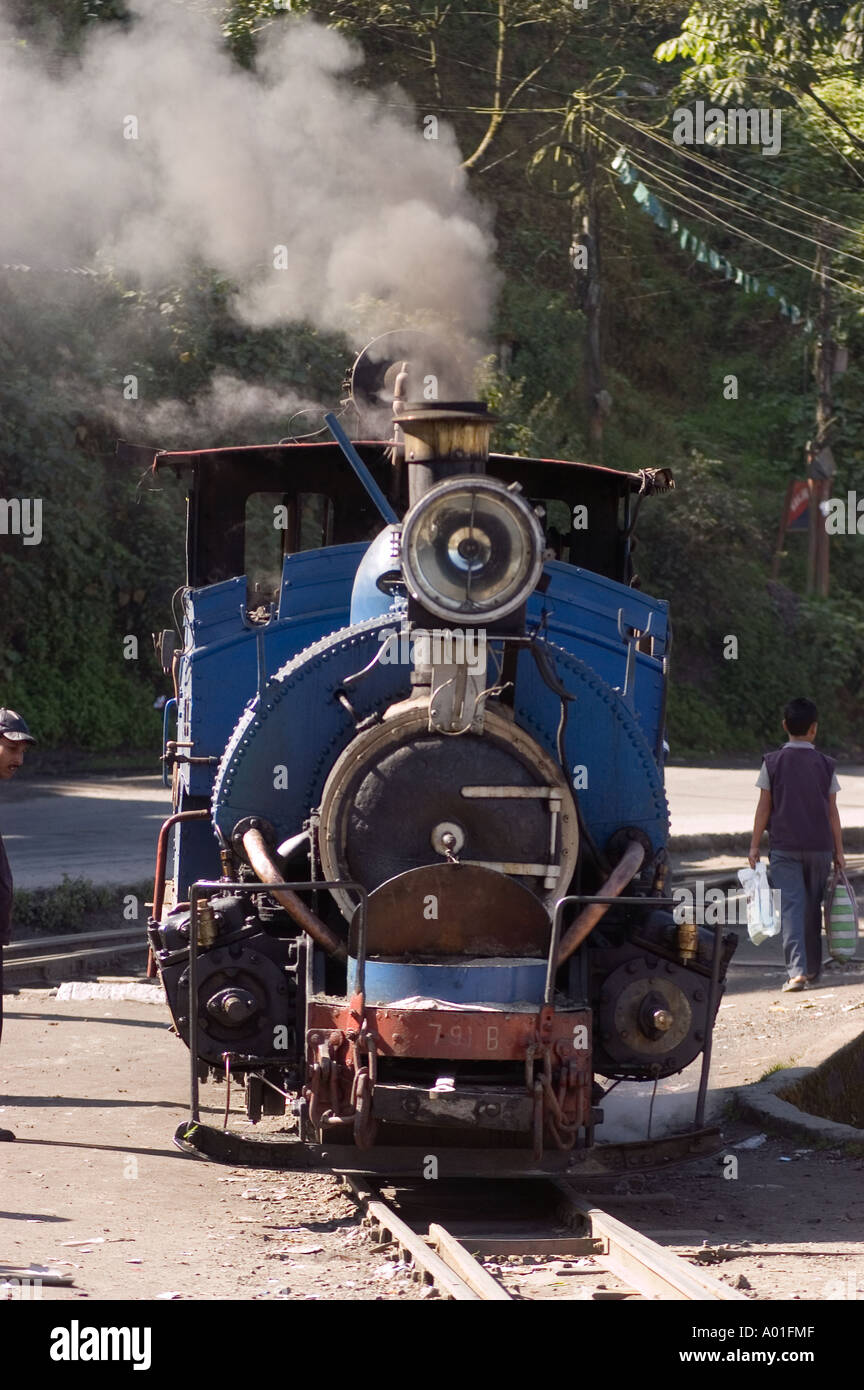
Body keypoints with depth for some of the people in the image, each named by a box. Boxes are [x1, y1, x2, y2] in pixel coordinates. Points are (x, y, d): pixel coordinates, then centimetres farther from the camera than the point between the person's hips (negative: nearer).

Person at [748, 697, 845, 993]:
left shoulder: (773, 762, -2)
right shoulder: (825, 764, 2)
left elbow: (764, 807, -1)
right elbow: (832, 811, 3)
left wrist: (754, 846, 5)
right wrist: (839, 851, 9)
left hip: (784, 847, -2)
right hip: (819, 846, 2)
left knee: (791, 906, -7)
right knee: (812, 907, 14)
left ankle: (796, 969, -21)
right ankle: (812, 969, 23)